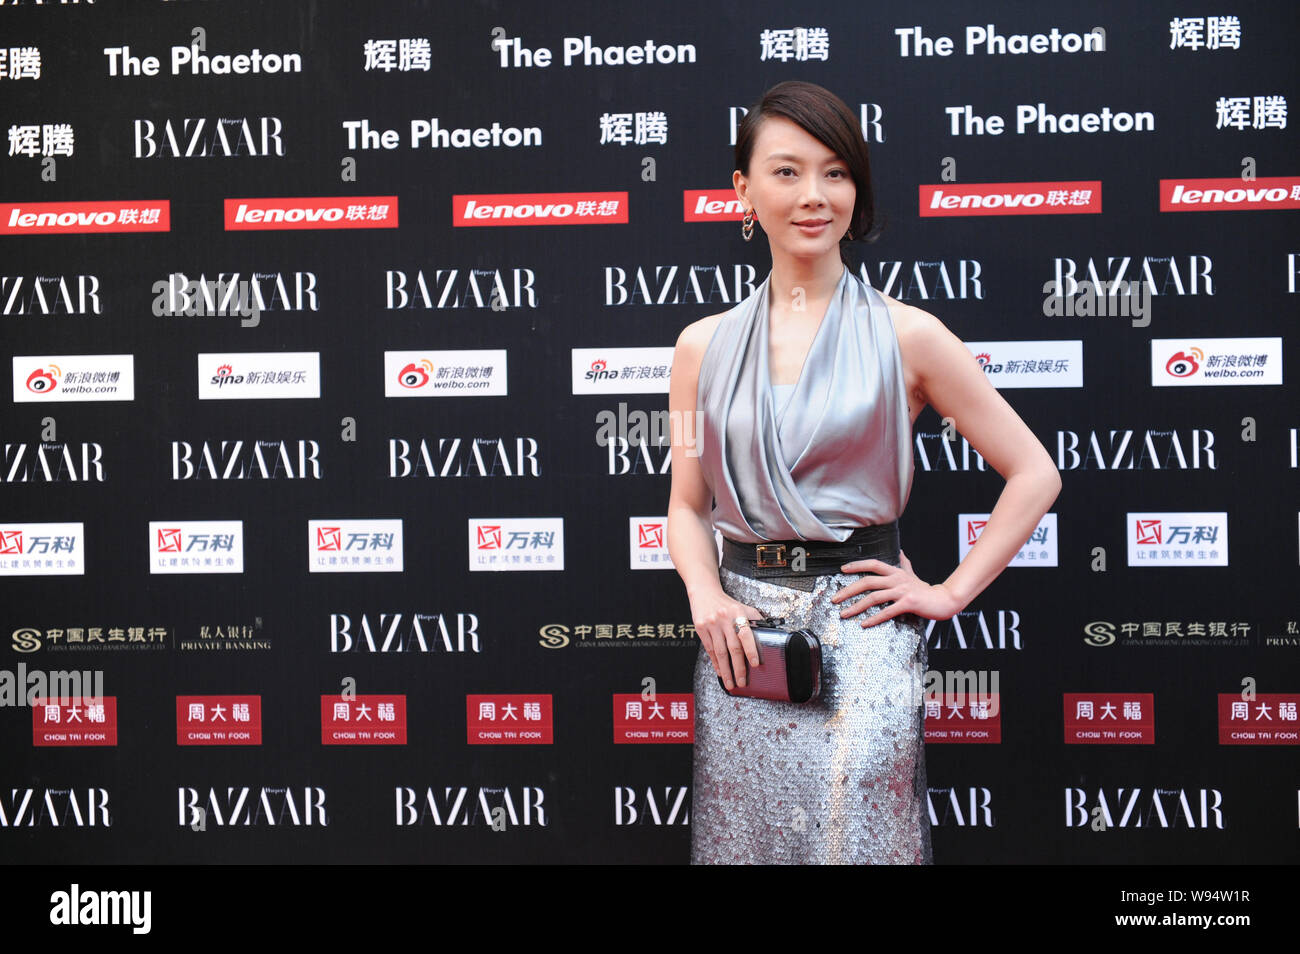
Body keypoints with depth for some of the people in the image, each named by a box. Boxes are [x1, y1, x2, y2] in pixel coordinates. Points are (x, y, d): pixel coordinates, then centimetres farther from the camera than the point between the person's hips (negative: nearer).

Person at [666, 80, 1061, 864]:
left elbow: (1034, 475, 2)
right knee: (743, 837, 6)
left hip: (861, 628, -2)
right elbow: (689, 505, 13)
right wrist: (706, 597, -5)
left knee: (858, 836, -4)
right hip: (742, 633, 3)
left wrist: (951, 592, -2)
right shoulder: (705, 345, 8)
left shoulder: (906, 336, -1)